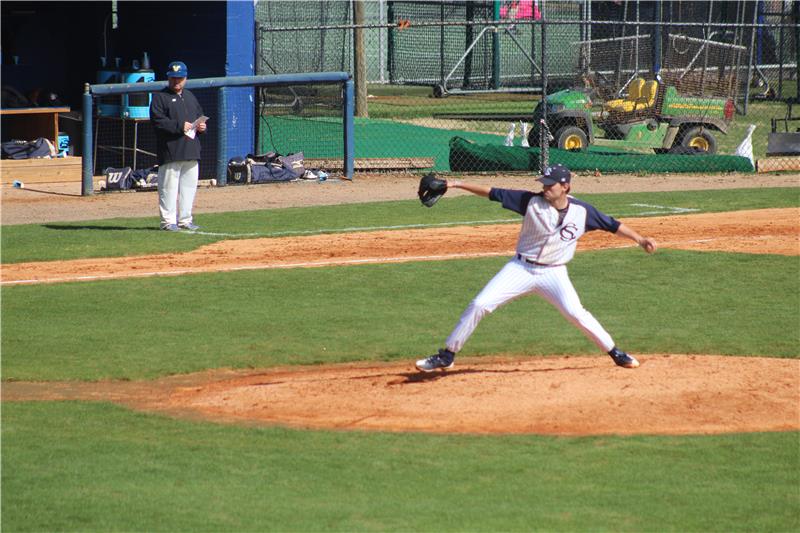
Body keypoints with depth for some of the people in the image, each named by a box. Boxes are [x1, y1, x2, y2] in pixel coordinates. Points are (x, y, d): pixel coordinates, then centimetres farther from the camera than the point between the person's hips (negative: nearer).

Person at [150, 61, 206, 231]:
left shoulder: (190, 97, 21)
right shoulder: (160, 97, -2)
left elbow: (200, 115, 28)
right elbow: (157, 120, -13)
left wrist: (202, 126, 5)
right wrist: (179, 126, -20)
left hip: (191, 152, 7)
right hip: (170, 151, -7)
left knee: (189, 185, 9)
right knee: (169, 187, -6)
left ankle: (185, 219, 18)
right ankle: (168, 221, -2)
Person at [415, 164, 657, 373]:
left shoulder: (582, 211, -7)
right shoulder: (532, 202, -10)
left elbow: (612, 225, 3)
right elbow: (494, 194, -11)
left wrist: (640, 239, -4)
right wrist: (458, 184, -17)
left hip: (553, 274, 0)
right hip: (521, 269, 0)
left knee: (576, 314, -15)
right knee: (479, 305, -8)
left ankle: (615, 353, 6)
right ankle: (447, 356, 1)